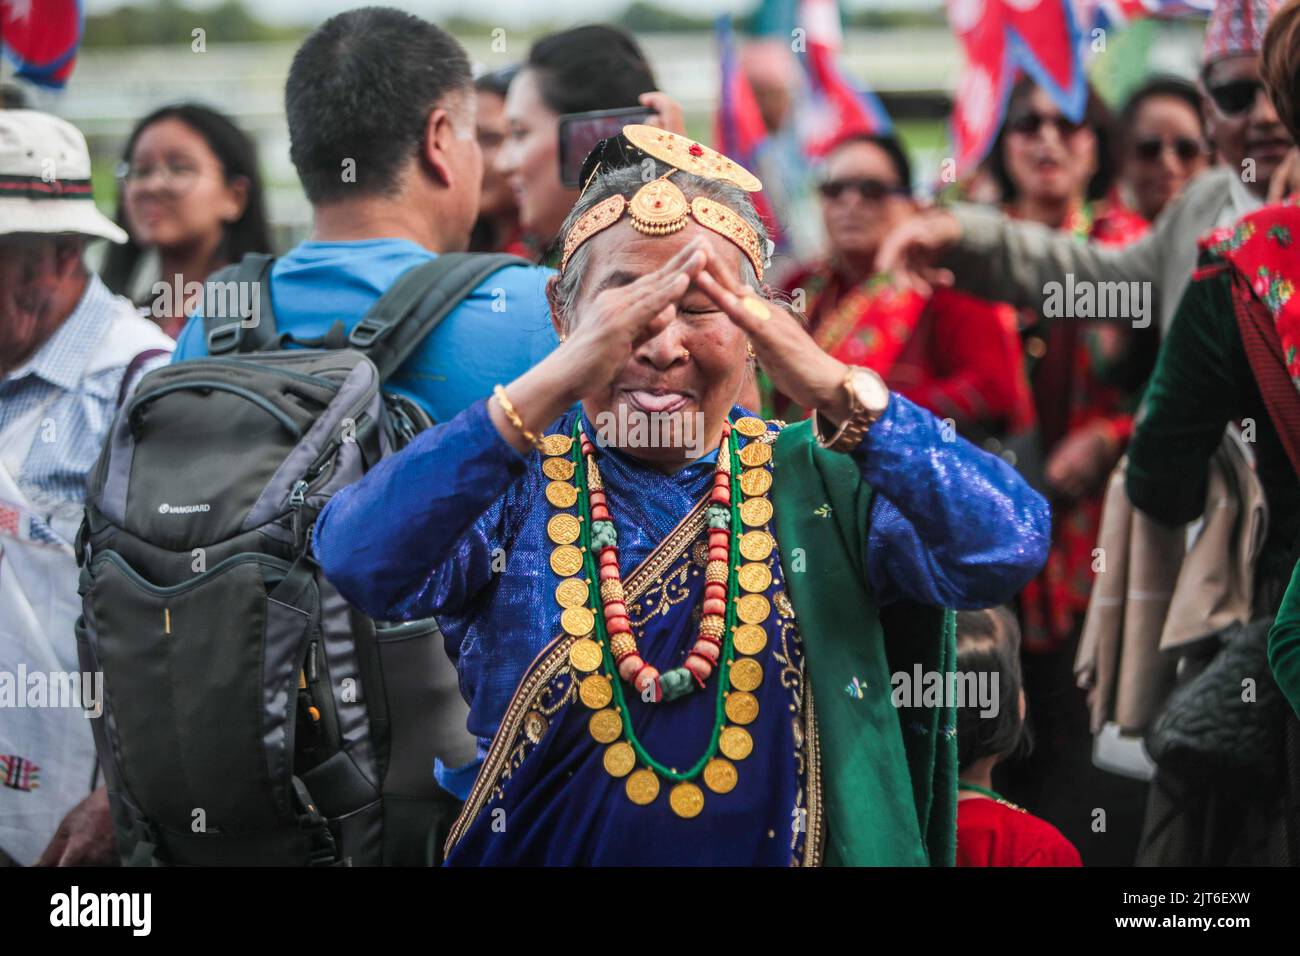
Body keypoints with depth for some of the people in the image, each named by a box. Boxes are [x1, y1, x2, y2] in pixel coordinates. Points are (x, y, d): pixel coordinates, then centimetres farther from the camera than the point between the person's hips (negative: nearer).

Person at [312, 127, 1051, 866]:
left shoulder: (820, 482, 3)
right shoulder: (511, 486, 0)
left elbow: (1006, 551, -12)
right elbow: (359, 563, -19)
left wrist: (841, 393, -25)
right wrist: (547, 389, -29)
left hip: (786, 848, 0)